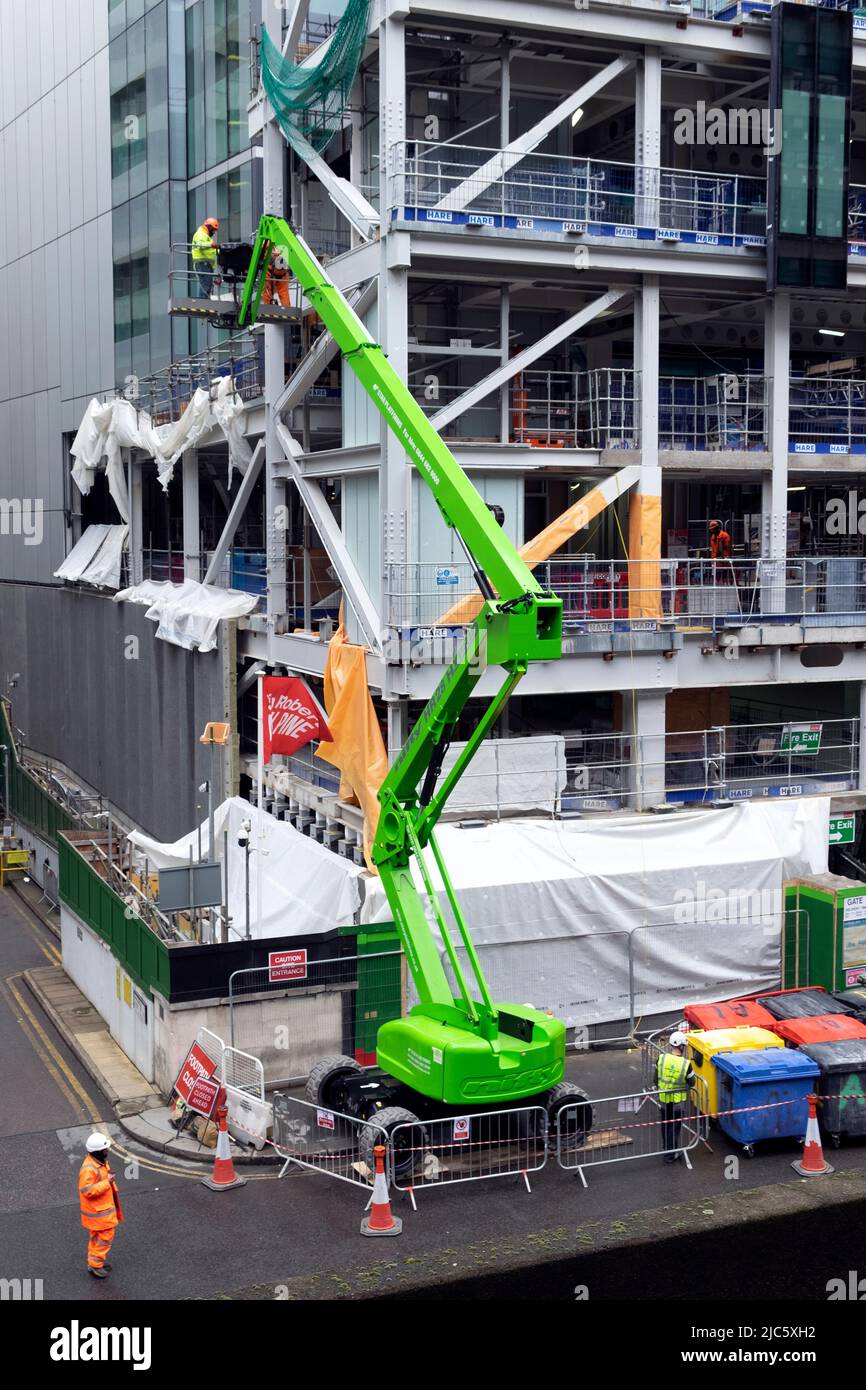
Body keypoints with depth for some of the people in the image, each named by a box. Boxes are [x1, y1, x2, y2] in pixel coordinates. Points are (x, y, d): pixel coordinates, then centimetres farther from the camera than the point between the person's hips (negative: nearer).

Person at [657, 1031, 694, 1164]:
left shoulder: (661, 1058, -16)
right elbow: (691, 1082, -9)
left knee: (665, 1125, 23)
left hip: (663, 1099, 3)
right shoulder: (686, 1064, -23)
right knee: (675, 1127, 12)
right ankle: (670, 1154, 19)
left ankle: (666, 1148, 39)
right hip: (678, 1101, -3)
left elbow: (656, 1077, -4)